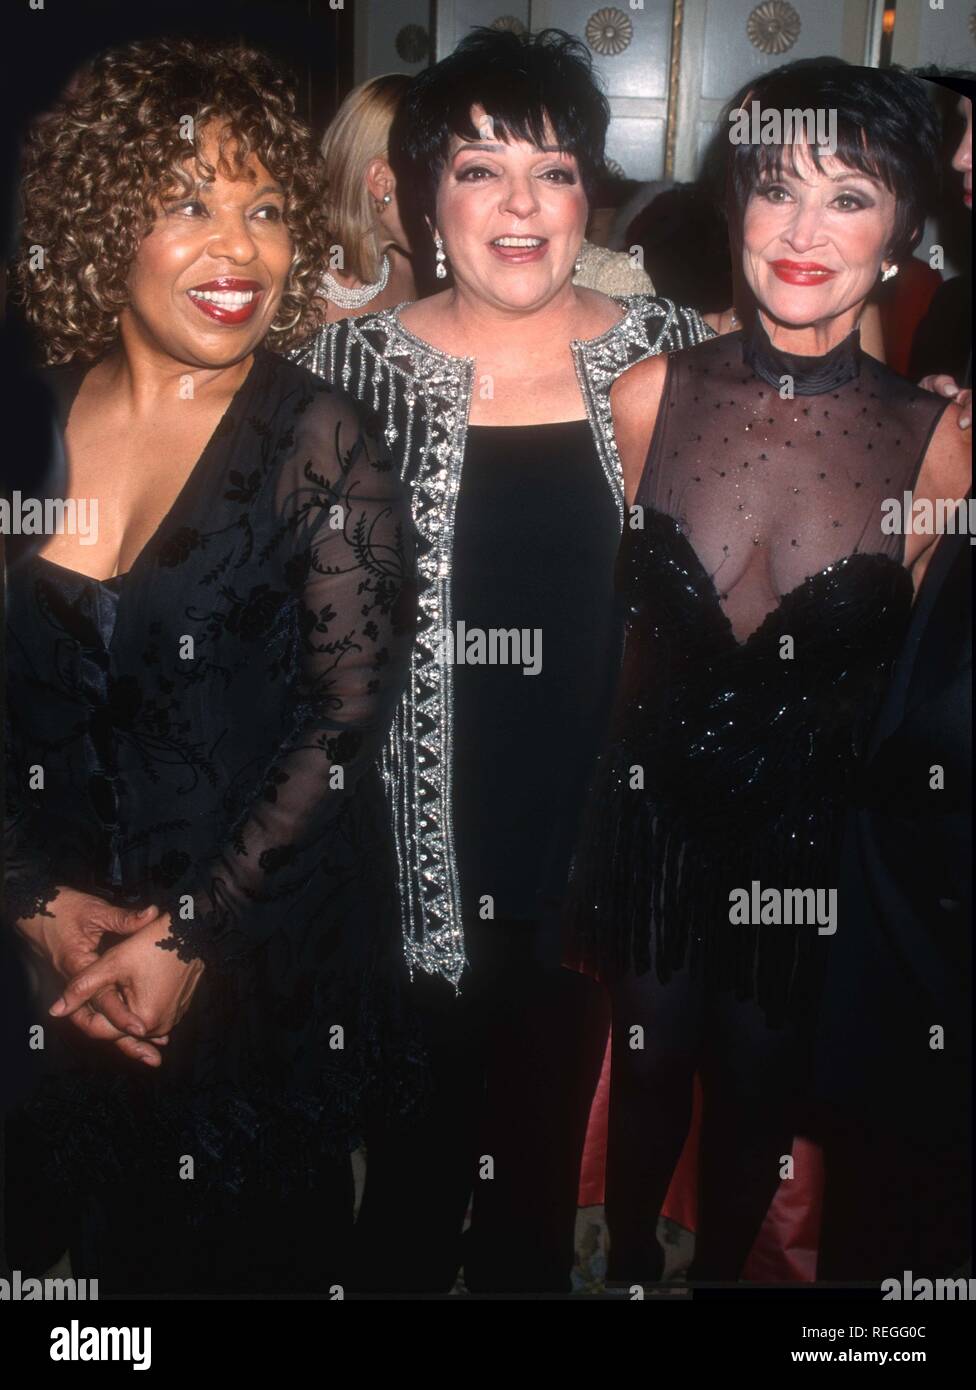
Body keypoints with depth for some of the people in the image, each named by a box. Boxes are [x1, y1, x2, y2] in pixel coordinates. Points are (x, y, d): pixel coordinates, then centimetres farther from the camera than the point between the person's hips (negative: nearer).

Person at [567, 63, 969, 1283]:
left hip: (812, 833, 0)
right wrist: (588, 848, -1)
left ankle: (720, 1268, 51)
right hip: (658, 807, 1)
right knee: (650, 1064, 19)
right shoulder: (649, 397, -10)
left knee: (759, 1089, 20)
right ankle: (628, 1262, 50)